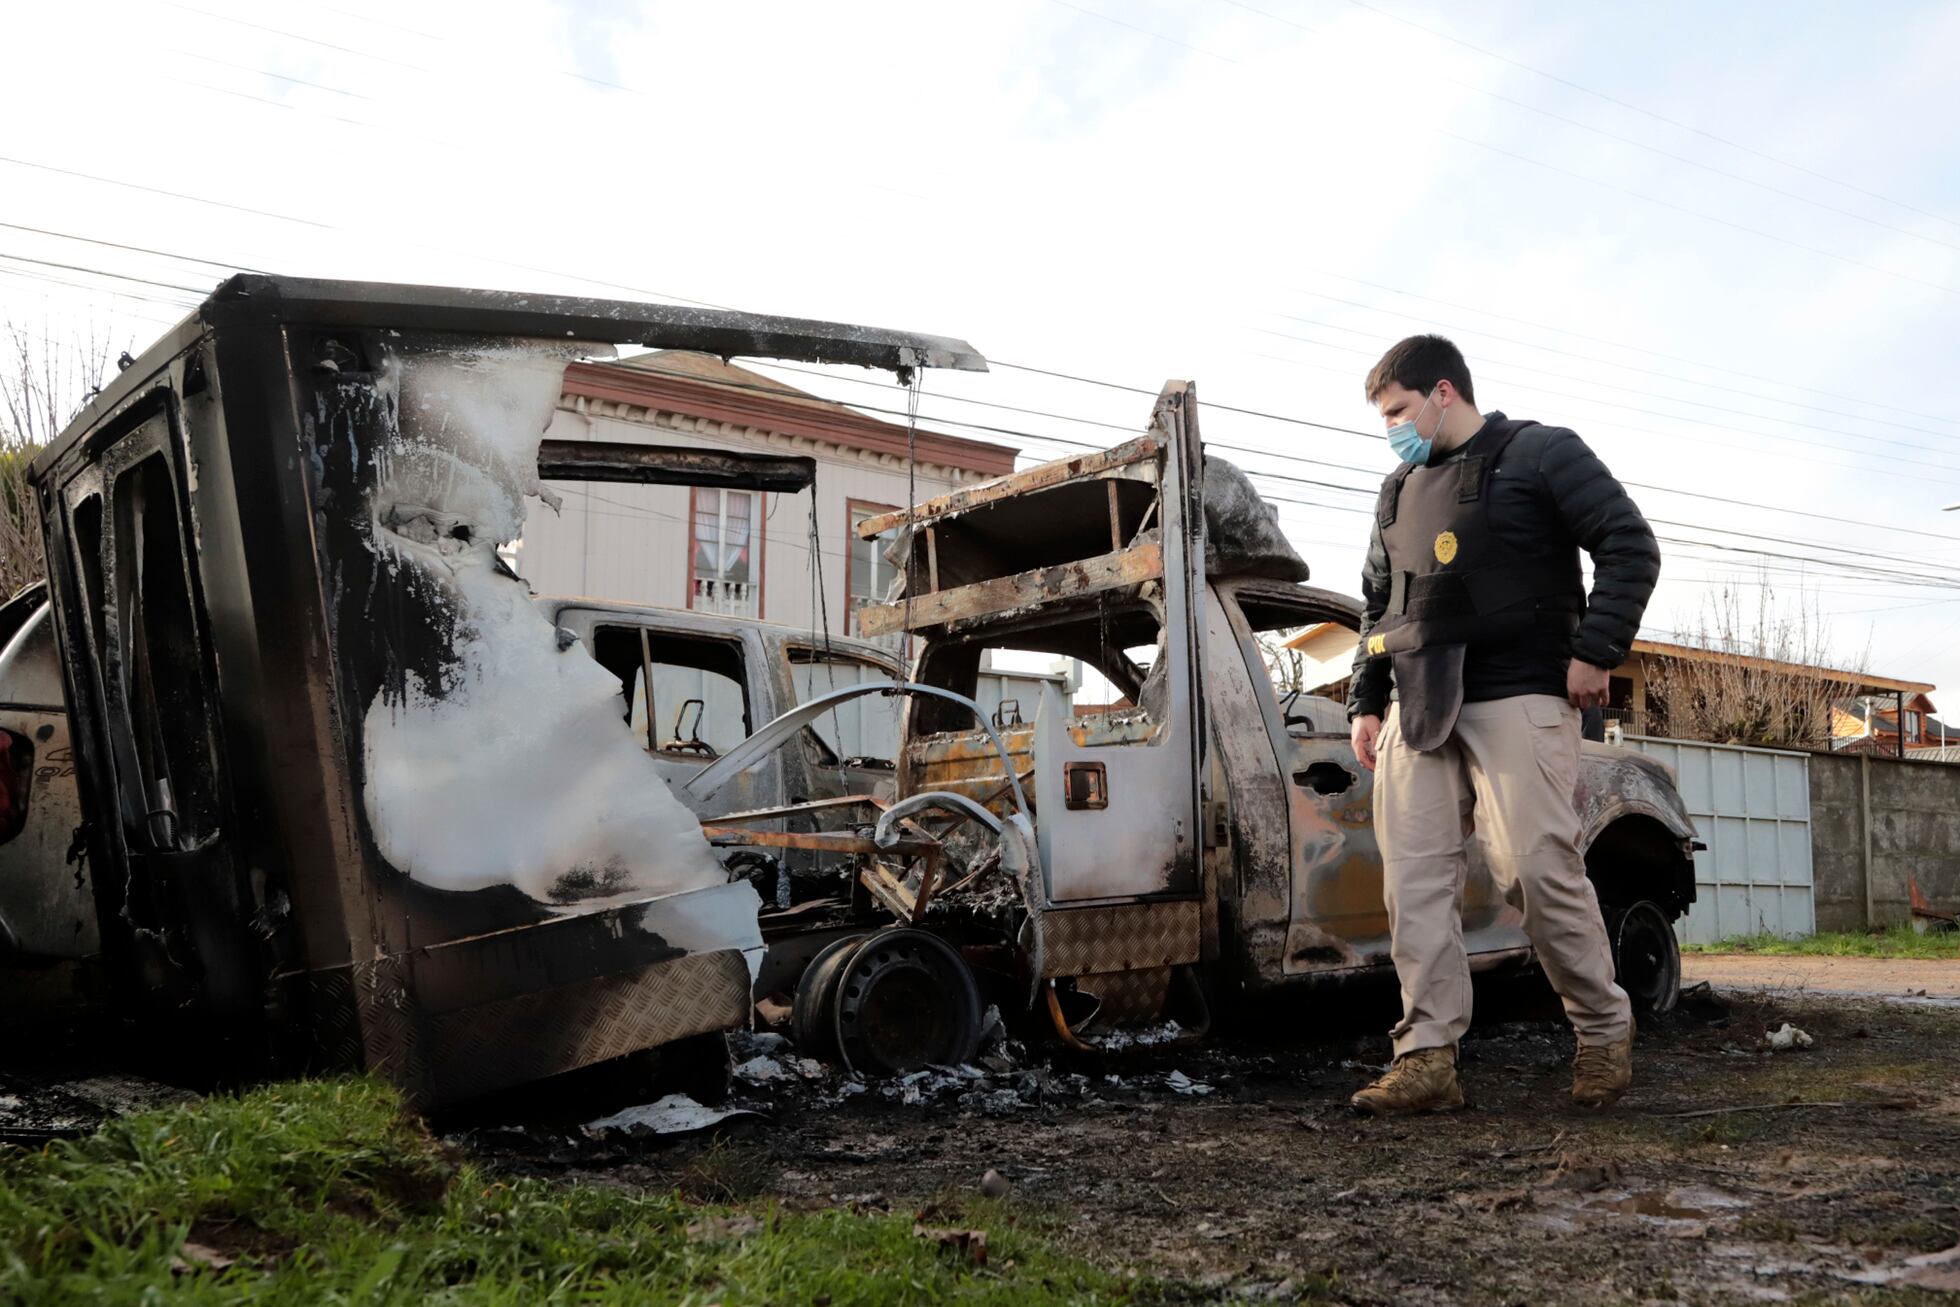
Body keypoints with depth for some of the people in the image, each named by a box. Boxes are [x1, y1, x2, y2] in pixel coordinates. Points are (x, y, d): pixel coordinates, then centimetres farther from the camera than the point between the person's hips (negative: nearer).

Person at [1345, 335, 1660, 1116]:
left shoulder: (1540, 453, 4)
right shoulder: (1398, 492, 23)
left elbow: (1630, 546, -2)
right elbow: (1377, 605, 26)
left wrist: (1595, 649, -11)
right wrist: (1366, 701, 17)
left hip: (1516, 699, -6)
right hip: (1418, 709, 6)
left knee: (1538, 868, -10)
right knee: (1413, 876, -3)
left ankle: (1604, 1031, 10)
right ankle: (1427, 1058, -2)